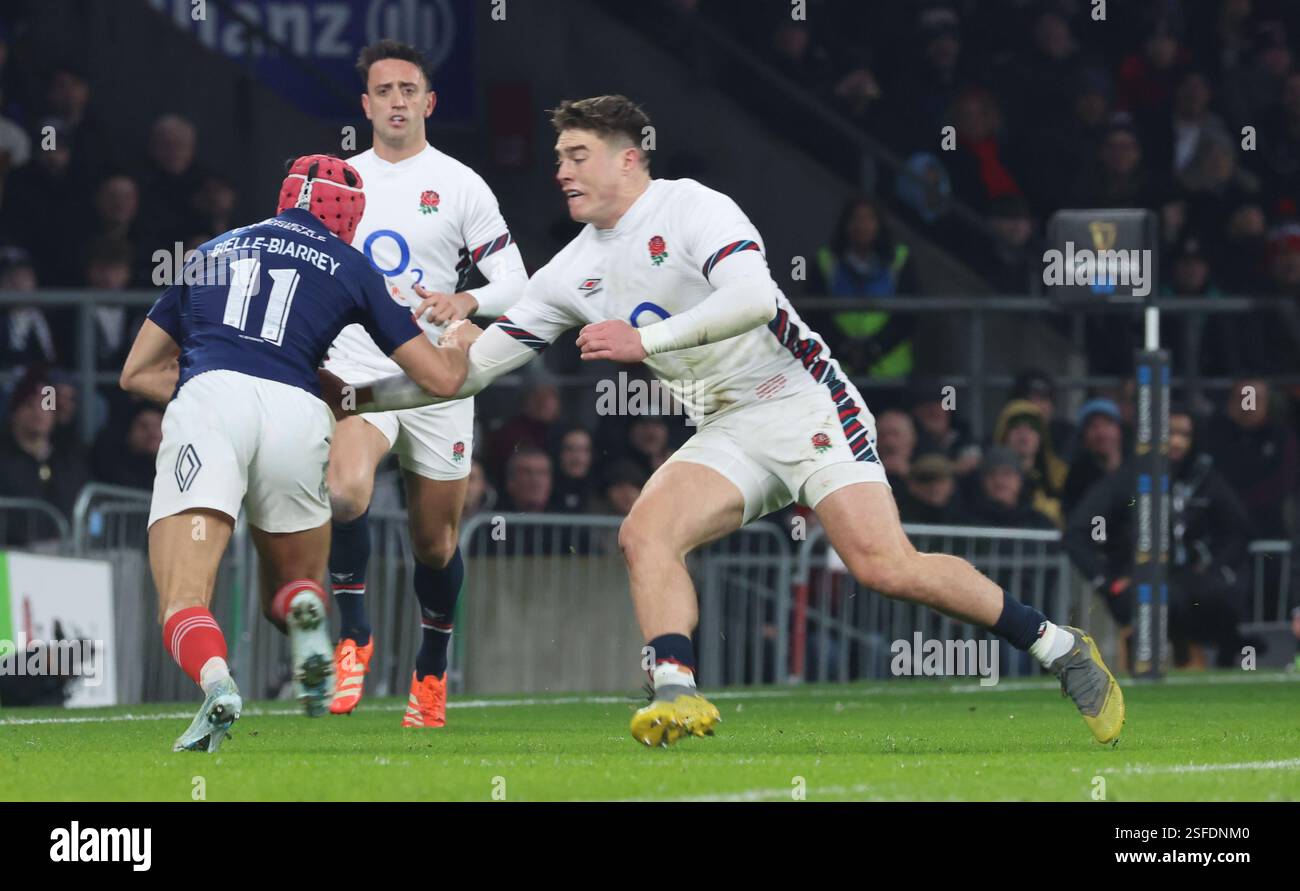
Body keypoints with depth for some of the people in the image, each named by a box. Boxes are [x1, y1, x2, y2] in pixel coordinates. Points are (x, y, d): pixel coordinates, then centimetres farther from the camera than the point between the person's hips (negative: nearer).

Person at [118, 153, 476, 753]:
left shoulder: (211, 252, 30)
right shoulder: (349, 266, 24)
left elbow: (137, 373, 33)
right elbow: (441, 379, 26)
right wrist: (461, 346, 49)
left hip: (205, 397, 0)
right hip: (294, 413, 0)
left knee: (182, 605, -5)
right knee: (291, 590, 22)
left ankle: (216, 683, -39)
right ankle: (305, 612, -15)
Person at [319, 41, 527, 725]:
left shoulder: (460, 185, 1)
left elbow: (515, 281, 0)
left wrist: (466, 302, -20)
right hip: (356, 370, 1)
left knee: (436, 541, 6)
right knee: (346, 489, -28)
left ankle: (431, 670, 28)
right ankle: (353, 637, -15)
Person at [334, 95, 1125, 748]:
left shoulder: (689, 208, -10)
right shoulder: (576, 273, 11)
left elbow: (751, 296, -26)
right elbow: (473, 365, 12)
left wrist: (646, 339, -24)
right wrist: (359, 395, 5)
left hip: (806, 408, -7)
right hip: (729, 435, 7)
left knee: (886, 566, -19)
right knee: (645, 533, -18)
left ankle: (1059, 648, -6)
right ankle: (679, 695, -25)